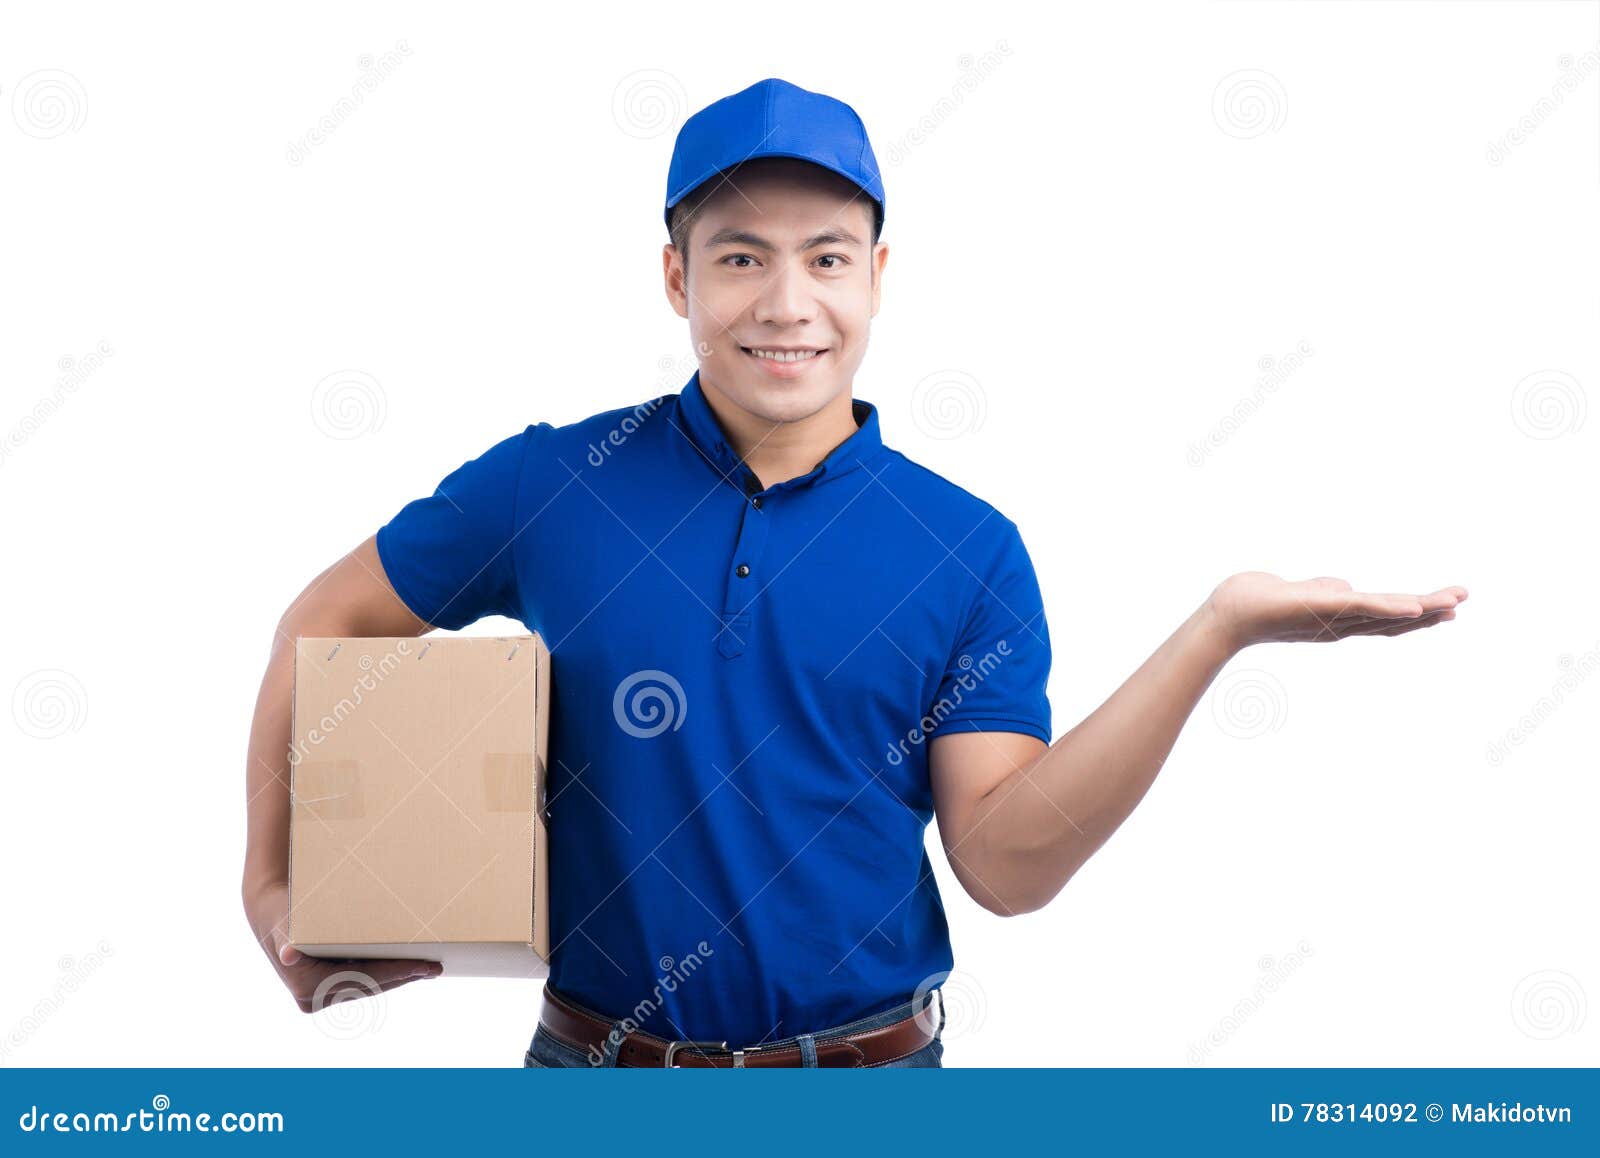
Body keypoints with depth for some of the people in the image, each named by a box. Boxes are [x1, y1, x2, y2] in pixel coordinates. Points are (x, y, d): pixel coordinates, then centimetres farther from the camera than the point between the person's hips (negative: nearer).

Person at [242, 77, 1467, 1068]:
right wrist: (271, 886, 1)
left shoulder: (974, 553, -5)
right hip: (599, 1055, 1)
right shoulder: (551, 482, -5)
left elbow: (1006, 861, -13)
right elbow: (323, 623, 5)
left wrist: (1218, 629, -21)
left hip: (873, 1062, 0)